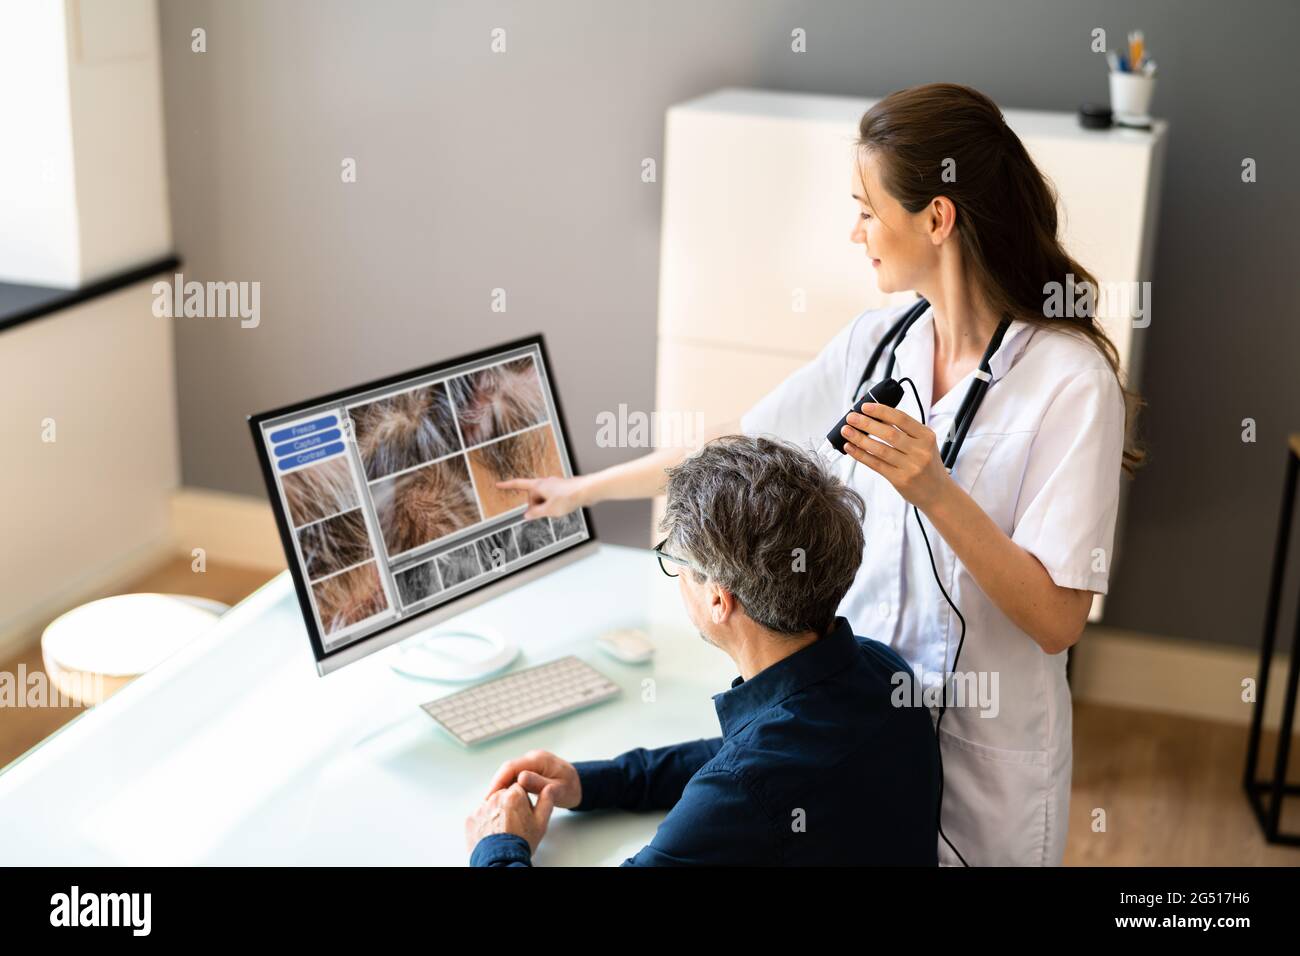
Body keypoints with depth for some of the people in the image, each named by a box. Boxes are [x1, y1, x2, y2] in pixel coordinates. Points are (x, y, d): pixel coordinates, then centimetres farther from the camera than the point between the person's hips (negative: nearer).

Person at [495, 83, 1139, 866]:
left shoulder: (1070, 381, -19)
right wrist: (581, 489, 18)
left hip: (986, 761, -5)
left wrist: (938, 494, -31)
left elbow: (1058, 619, -19)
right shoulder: (878, 343, -2)